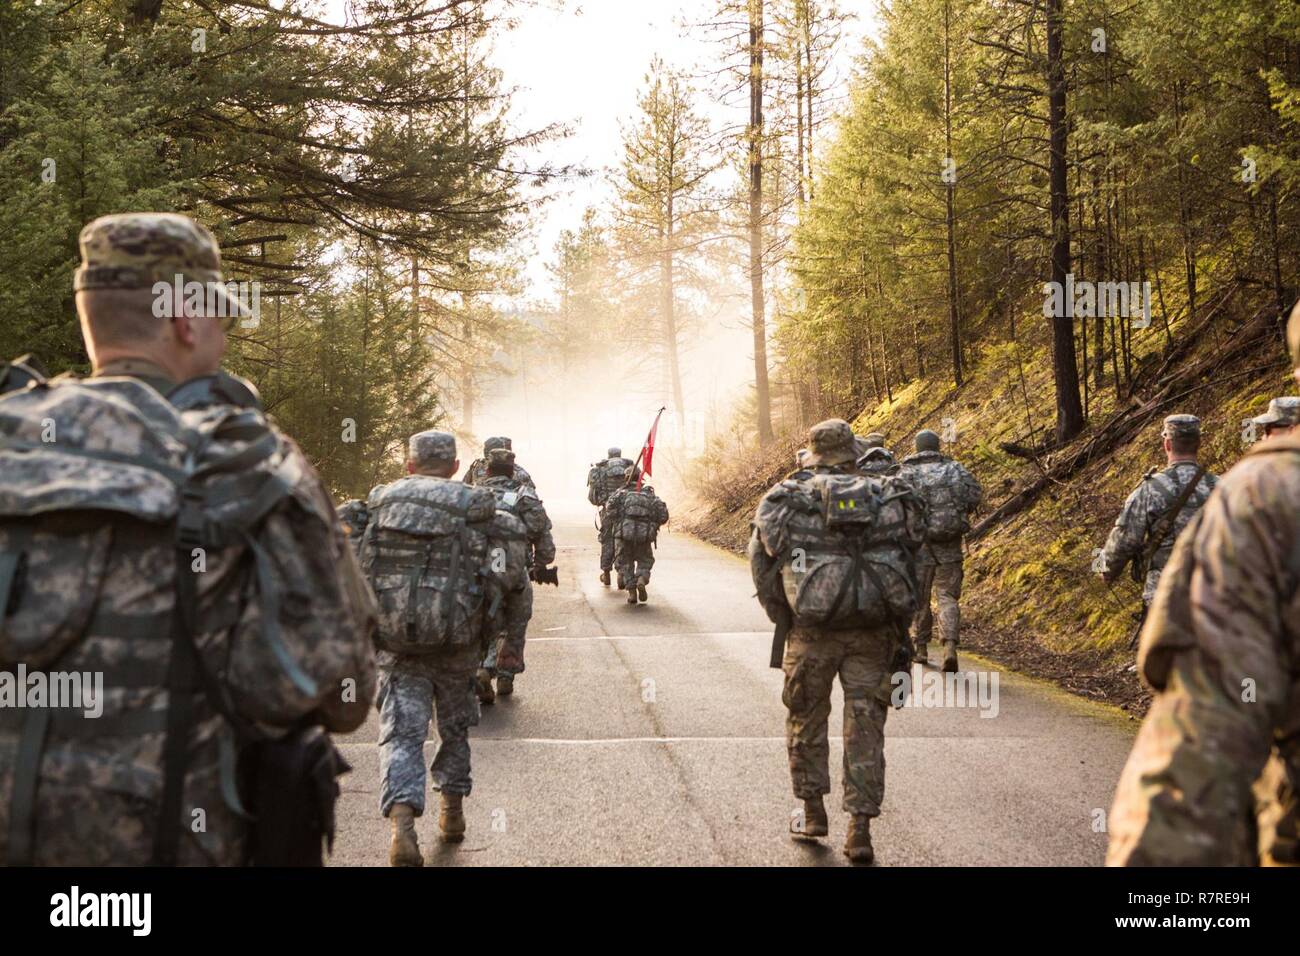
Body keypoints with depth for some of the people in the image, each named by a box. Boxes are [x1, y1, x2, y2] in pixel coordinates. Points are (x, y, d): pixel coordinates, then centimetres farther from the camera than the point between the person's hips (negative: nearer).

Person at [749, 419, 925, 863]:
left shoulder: (785, 500, 2)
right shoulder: (889, 500, 6)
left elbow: (763, 568, 1)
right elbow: (910, 563, 7)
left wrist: (785, 621, 10)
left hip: (812, 630, -1)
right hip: (874, 632, 1)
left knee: (806, 718, 18)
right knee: (865, 726, 7)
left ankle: (812, 813, 27)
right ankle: (860, 829, 5)